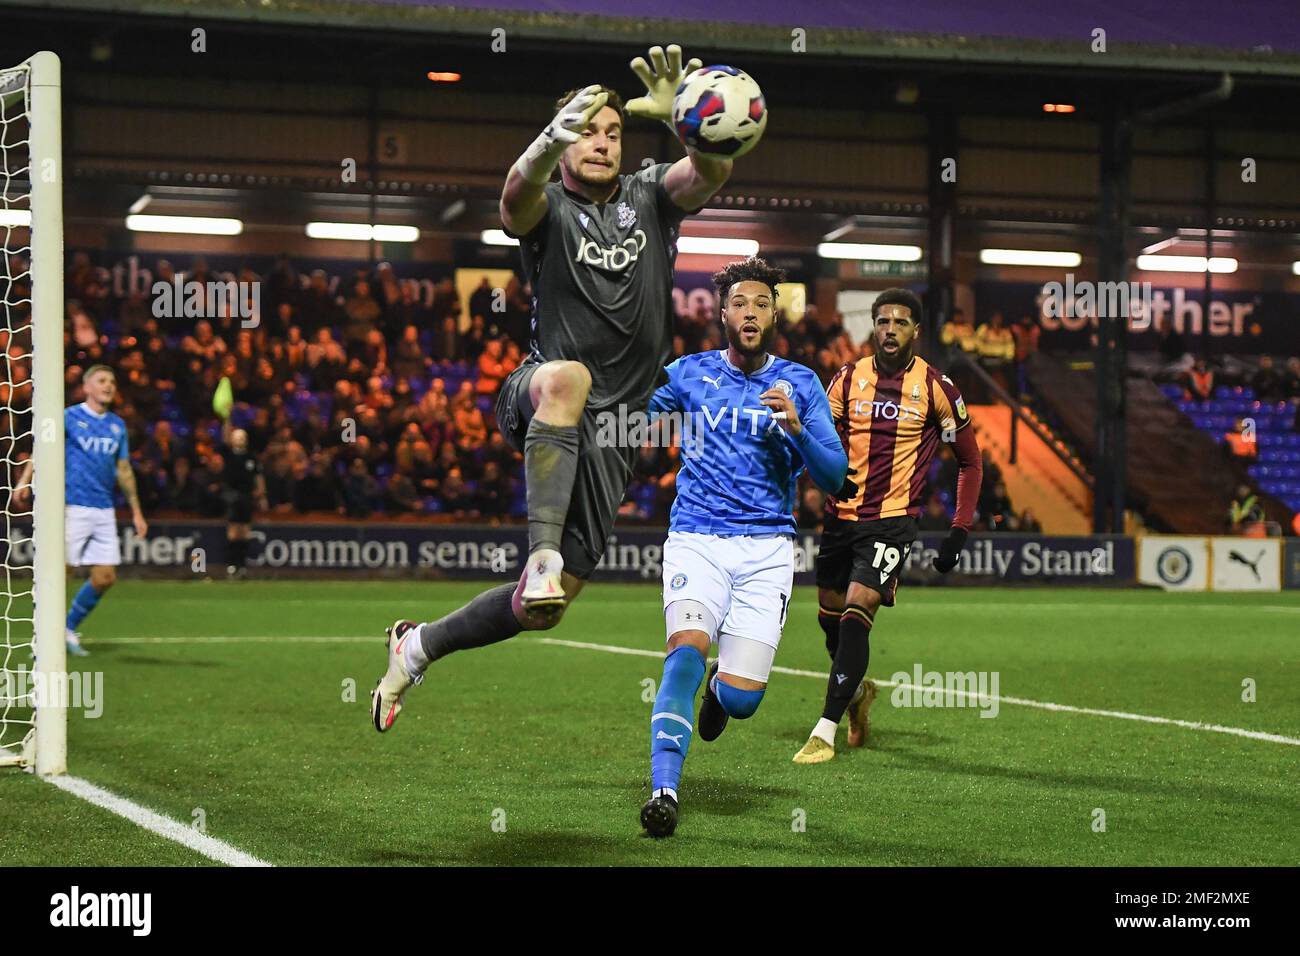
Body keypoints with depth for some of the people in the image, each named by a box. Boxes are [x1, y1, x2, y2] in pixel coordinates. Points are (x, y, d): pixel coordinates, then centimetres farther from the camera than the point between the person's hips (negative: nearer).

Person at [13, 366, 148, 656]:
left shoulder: (117, 425, 14)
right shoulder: (69, 417, -2)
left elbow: (124, 470, 20)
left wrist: (136, 511, 19)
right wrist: (25, 481, -27)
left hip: (104, 511, 6)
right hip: (73, 508, -6)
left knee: (105, 577, 1)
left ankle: (69, 630, 18)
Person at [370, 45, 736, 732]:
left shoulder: (651, 197, 6)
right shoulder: (549, 207, -3)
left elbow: (713, 173, -16)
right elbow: (518, 196, -30)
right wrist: (549, 141, -53)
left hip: (611, 433, 3)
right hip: (537, 399, -3)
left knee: (545, 608, 1)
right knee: (568, 377, -43)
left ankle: (416, 648, 25)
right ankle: (543, 551, -42)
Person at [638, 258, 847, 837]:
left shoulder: (800, 384, 6)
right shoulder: (690, 373, 7)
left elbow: (833, 477, 0)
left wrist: (797, 428, -17)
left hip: (767, 549, 0)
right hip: (696, 539, 0)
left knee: (740, 700, -7)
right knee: (687, 648, -28)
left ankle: (720, 688, 32)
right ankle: (663, 791, -29)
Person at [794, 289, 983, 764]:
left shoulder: (936, 387, -3)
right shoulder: (849, 378, 4)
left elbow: (970, 462, 6)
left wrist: (960, 531, -2)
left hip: (893, 520, -4)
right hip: (841, 514, 4)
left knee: (856, 612, -17)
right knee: (830, 615, 12)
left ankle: (825, 731, -13)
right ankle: (858, 689, 42)